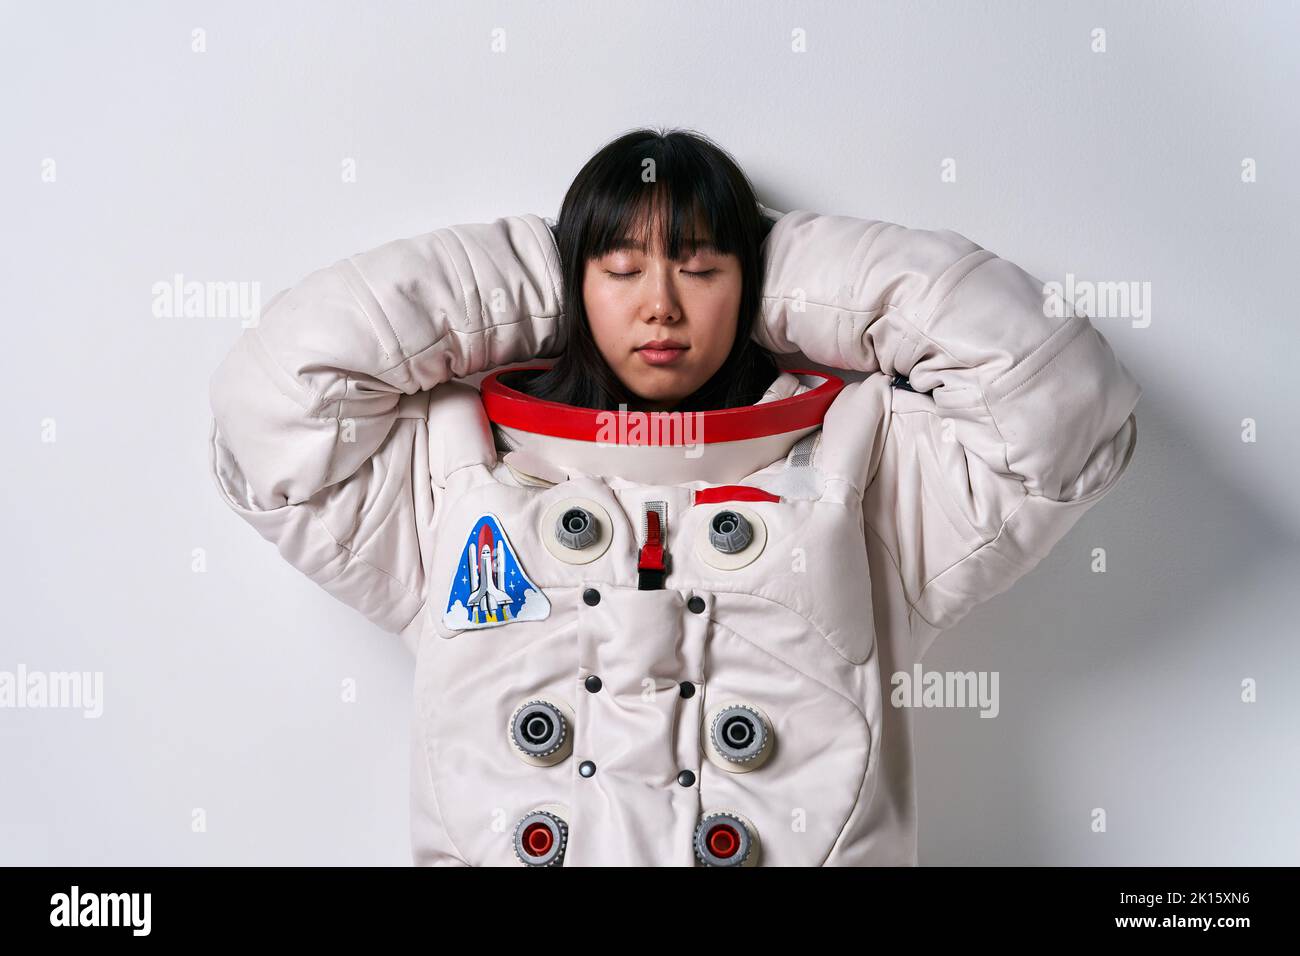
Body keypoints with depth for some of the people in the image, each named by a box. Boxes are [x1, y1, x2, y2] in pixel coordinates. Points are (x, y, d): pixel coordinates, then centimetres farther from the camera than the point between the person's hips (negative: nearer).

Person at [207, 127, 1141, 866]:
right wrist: (527, 282, 10)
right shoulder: (455, 461, 13)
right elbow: (273, 394, 6)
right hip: (507, 843, 1)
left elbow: (1060, 394, 5)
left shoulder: (855, 455, 12)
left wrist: (798, 273, 9)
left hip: (802, 844, 0)